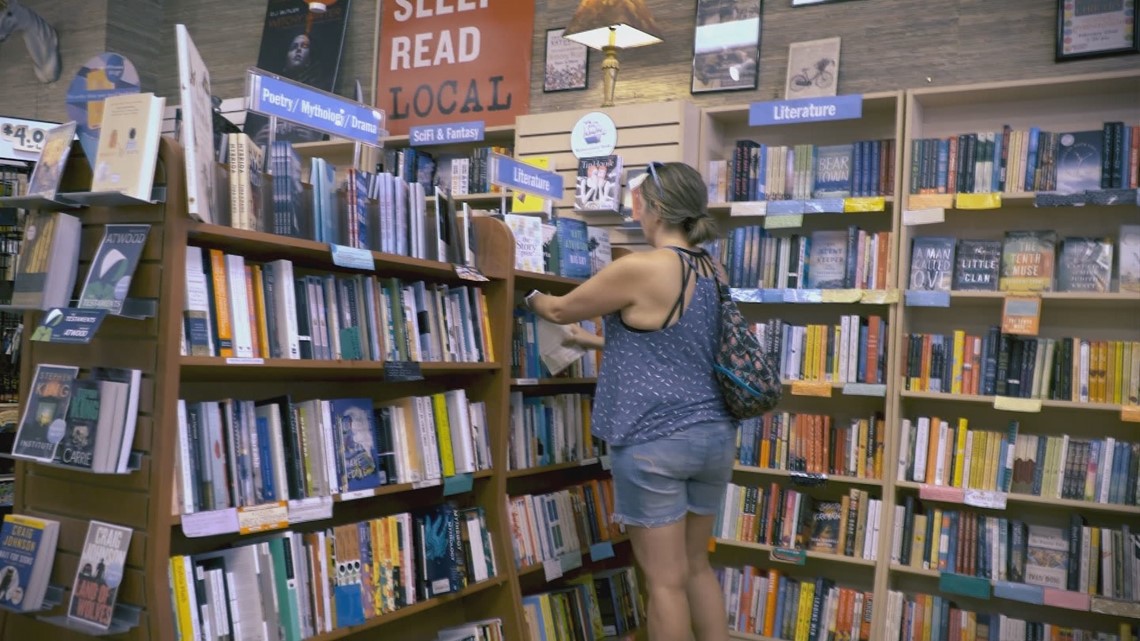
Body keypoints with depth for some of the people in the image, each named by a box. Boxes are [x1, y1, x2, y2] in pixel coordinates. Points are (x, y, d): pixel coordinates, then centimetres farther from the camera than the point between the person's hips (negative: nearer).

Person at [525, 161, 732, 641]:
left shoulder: (639, 269, -15)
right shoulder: (713, 272, 9)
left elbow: (560, 310, 0)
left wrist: (533, 298, 22)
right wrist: (597, 342, 30)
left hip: (655, 440, -7)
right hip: (714, 434, 8)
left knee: (664, 579, 4)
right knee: (696, 566, 20)